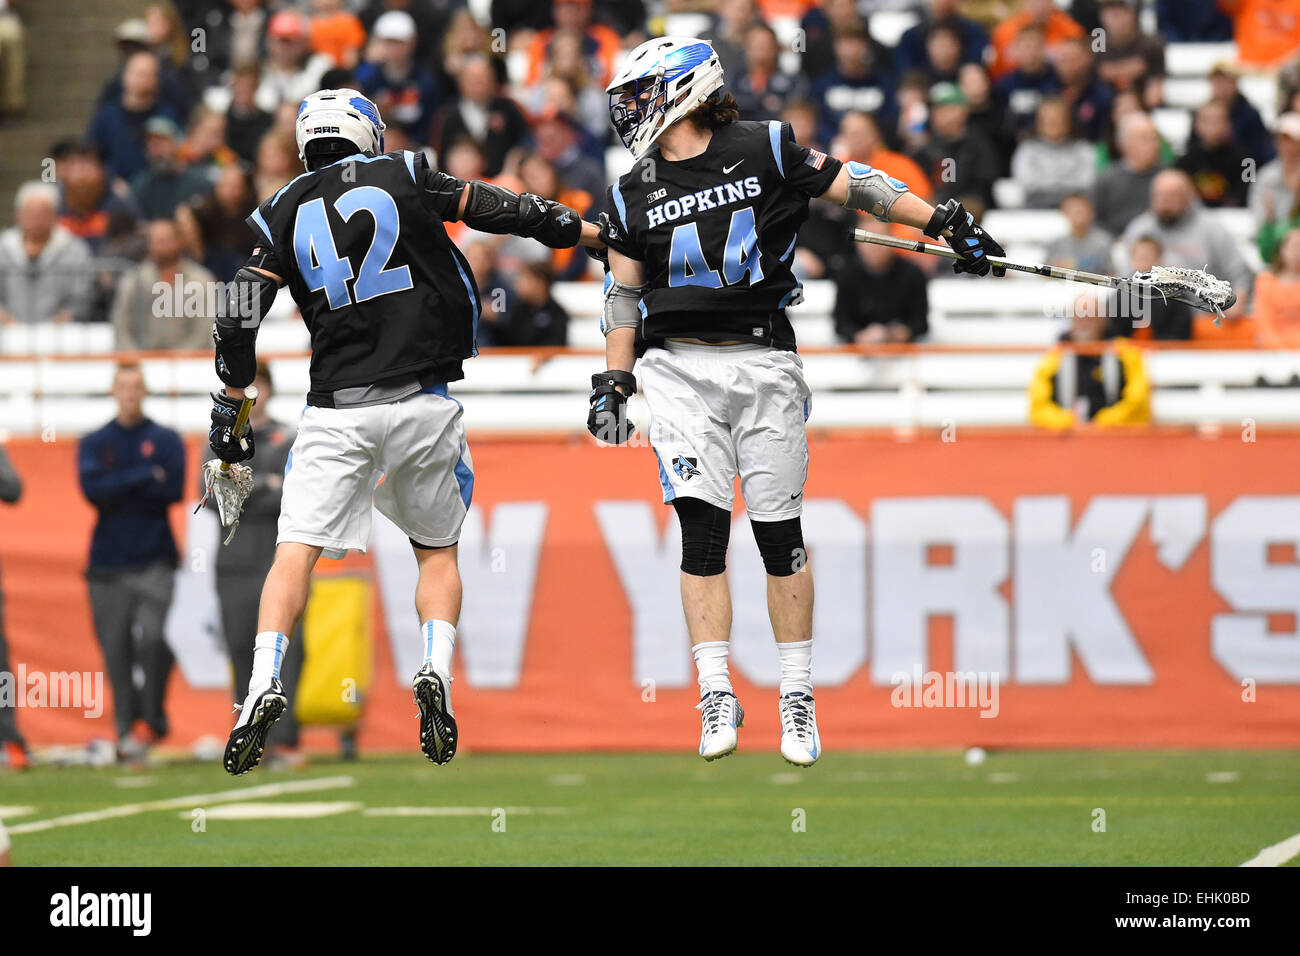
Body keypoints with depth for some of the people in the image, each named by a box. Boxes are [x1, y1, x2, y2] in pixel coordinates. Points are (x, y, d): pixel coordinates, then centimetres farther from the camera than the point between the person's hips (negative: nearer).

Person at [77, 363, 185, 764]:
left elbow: (174, 490, -8)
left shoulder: (166, 441, 7)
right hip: (107, 565, 2)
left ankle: (151, 719, -7)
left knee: (151, 637, -21)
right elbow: (92, 488, -8)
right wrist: (145, 477, -10)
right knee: (116, 650, 0)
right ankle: (128, 733, 9)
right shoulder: (94, 444, 10)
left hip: (154, 561, -2)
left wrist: (118, 490, -8)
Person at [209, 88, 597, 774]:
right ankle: (435, 674, -5)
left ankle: (265, 683, -21)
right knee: (437, 550, 16)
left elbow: (239, 318, 3)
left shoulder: (282, 214, 9)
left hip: (336, 410, 0)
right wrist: (585, 232, 21)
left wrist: (229, 408, 9)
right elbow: (500, 211, 8)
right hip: (423, 403, 0)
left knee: (296, 552, -1)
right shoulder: (403, 178, 4)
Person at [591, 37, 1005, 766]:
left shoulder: (766, 152, 1)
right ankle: (717, 695, -5)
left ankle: (799, 697, 10)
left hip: (764, 364, -2)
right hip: (680, 370, 2)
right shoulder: (633, 197, 10)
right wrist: (612, 385, 8)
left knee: (781, 534, 0)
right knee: (702, 529, -9)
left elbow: (855, 185, 3)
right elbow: (624, 295, 15)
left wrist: (946, 223, 0)